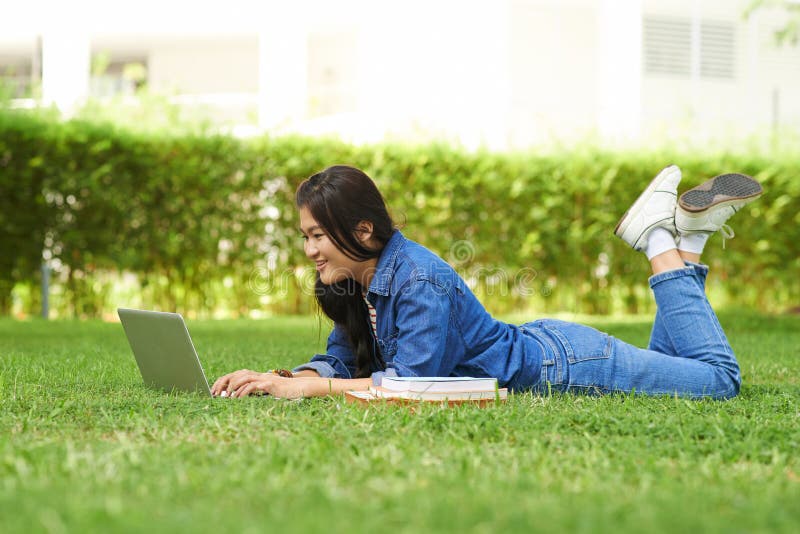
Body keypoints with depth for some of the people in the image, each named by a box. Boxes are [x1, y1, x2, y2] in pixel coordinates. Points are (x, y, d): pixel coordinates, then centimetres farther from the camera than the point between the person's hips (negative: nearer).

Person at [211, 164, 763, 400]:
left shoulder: (421, 282, -32)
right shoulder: (356, 283, -5)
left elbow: (410, 380, -35)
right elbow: (341, 361, -1)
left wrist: (305, 388, -37)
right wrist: (278, 378, -20)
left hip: (561, 363, -8)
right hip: (533, 345, 8)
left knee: (719, 379, 3)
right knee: (666, 367, 30)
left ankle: (667, 245, 12)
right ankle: (680, 237, 27)